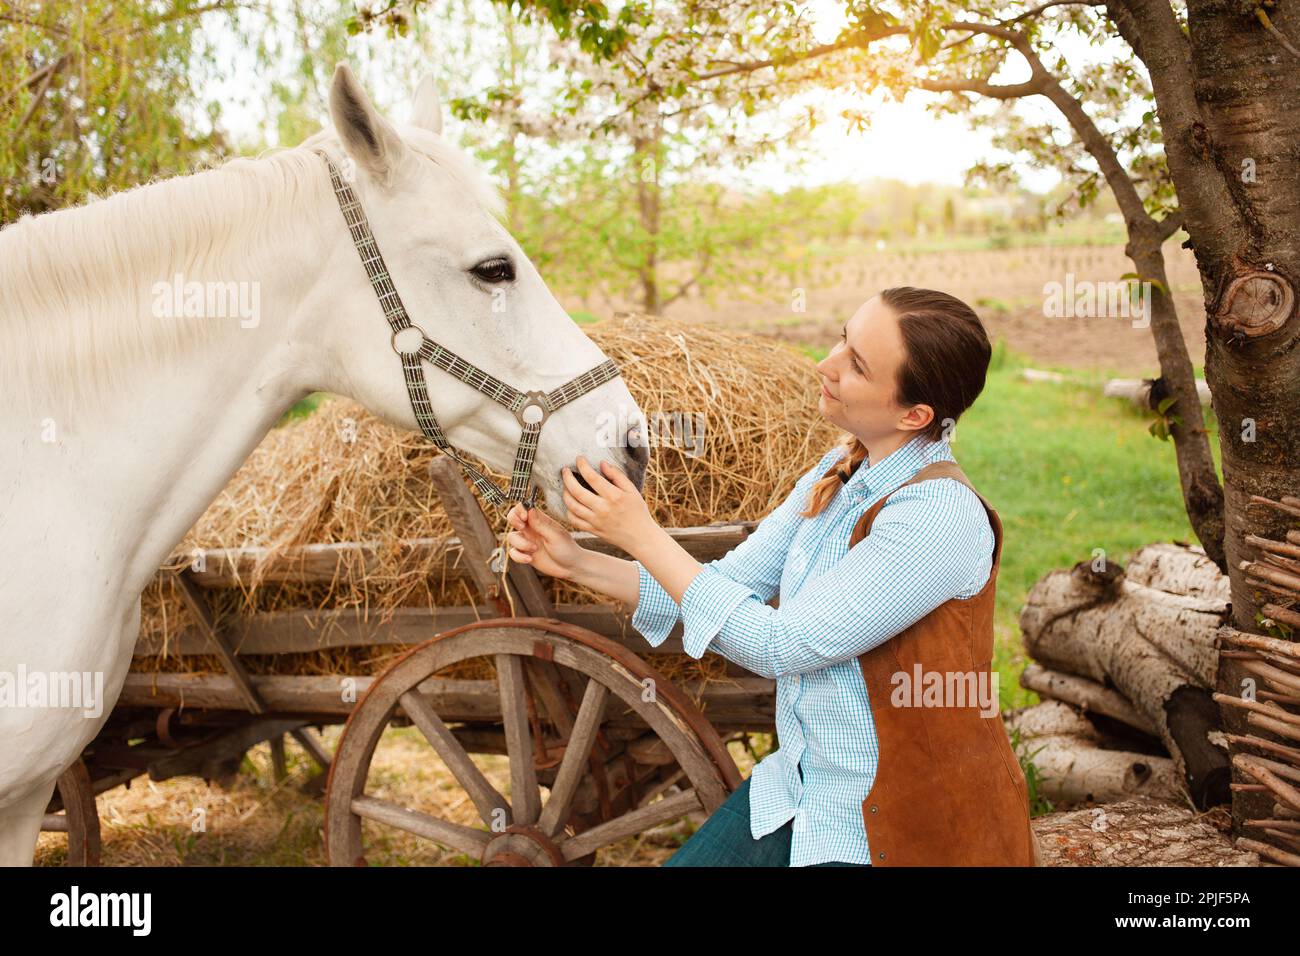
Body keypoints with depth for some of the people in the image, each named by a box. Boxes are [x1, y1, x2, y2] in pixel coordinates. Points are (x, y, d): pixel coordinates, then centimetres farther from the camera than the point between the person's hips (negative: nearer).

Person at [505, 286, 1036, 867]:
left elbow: (780, 646, -23)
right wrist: (578, 564, -6)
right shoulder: (840, 471, 2)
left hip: (901, 830, -7)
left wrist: (641, 536, -20)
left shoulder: (938, 516, -25)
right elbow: (733, 581, 4)